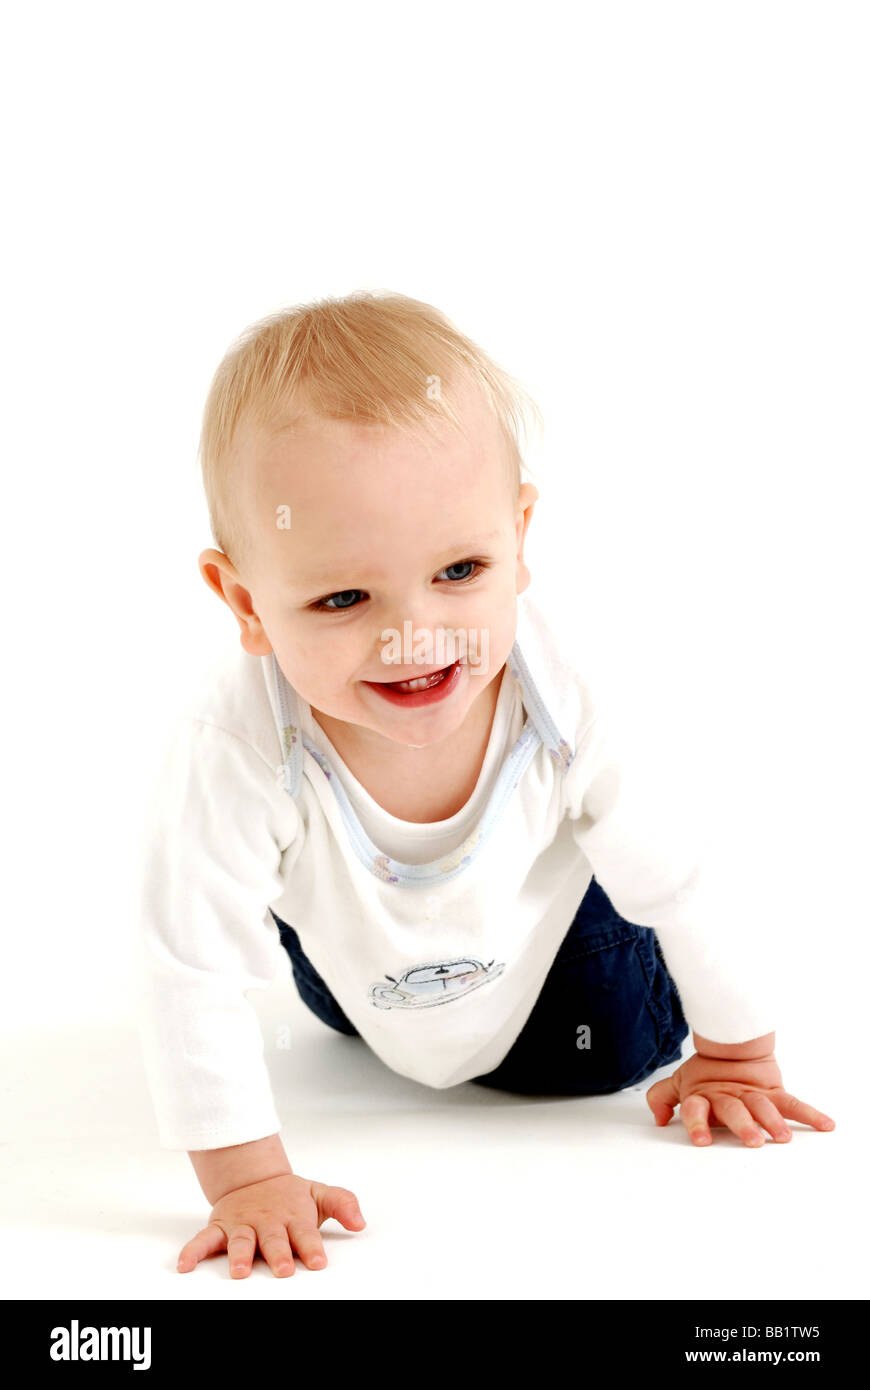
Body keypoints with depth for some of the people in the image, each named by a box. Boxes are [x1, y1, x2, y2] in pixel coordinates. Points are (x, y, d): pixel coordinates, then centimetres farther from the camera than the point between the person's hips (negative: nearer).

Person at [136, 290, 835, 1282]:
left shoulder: (557, 689, -38)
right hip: (360, 965, 2)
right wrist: (248, 1183, -33)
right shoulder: (236, 748, -46)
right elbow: (192, 975, -36)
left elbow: (674, 877, -21)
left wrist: (736, 1054, -8)